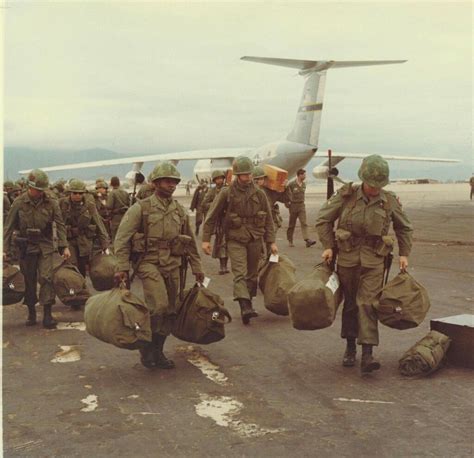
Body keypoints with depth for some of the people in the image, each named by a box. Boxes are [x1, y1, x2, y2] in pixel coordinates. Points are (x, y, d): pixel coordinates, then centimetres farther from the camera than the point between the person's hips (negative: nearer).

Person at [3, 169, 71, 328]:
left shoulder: (51, 203, -5)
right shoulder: (19, 203, -6)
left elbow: (60, 225, -2)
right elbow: (8, 227, -1)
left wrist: (64, 246, -9)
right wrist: (6, 249, -3)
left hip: (45, 245, 0)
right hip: (26, 246, 1)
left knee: (46, 278, -9)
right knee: (29, 280, 8)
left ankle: (47, 315, -4)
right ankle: (31, 313, 22)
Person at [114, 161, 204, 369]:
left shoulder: (180, 210, 11)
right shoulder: (141, 208, -4)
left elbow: (190, 241, 20)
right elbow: (122, 238, -8)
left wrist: (197, 268, 19)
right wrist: (122, 267, -16)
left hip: (172, 265, 5)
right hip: (148, 262, -5)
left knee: (169, 312, 6)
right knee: (158, 305, -20)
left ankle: (157, 352, 22)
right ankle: (146, 346, 1)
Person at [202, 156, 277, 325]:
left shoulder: (259, 194, 5)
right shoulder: (226, 193, -2)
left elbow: (268, 219, 10)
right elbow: (212, 217, 2)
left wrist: (271, 242, 5)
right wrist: (206, 239, -3)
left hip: (255, 239, 3)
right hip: (235, 239, -3)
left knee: (252, 274, 8)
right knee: (240, 273, -16)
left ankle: (248, 304, 19)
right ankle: (245, 306, -27)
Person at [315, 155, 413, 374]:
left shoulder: (389, 201, -1)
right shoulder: (346, 195, -6)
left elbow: (404, 228, 14)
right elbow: (323, 219, 2)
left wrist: (404, 254, 9)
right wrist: (328, 246, -3)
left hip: (374, 261, 0)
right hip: (347, 257, 1)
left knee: (367, 304, -10)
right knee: (350, 303, 9)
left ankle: (367, 355, -13)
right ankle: (350, 348, 24)